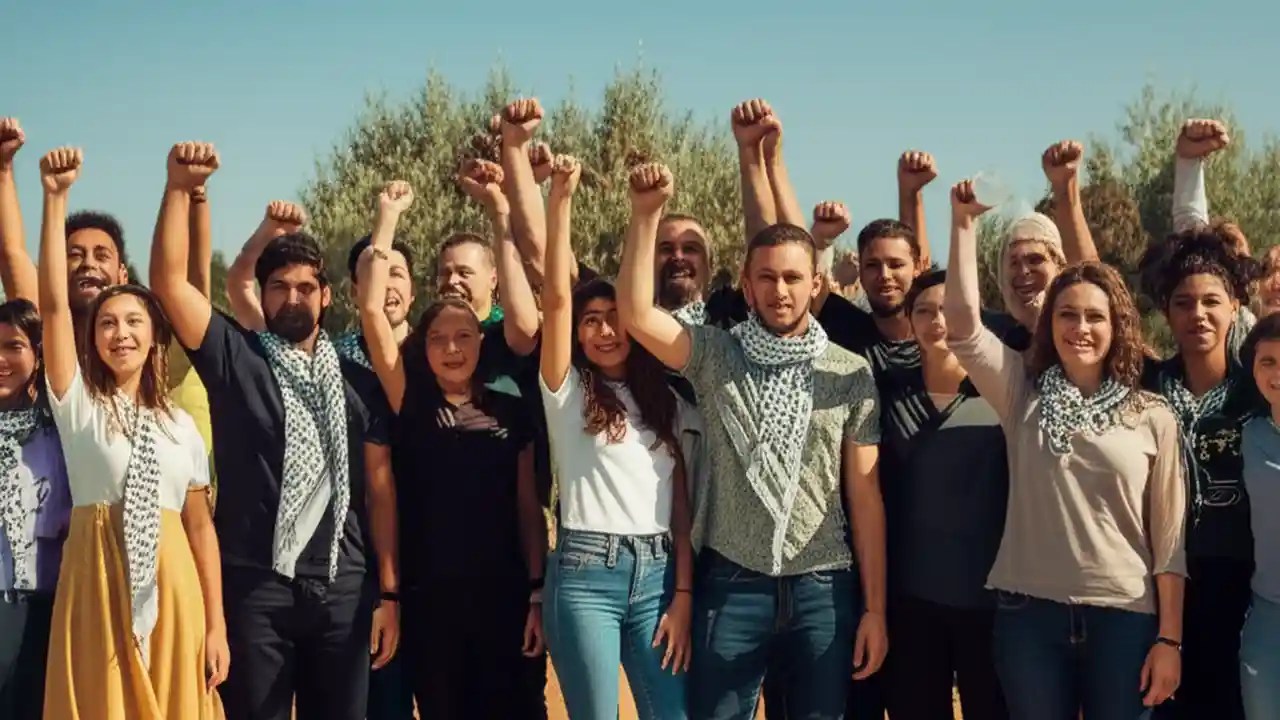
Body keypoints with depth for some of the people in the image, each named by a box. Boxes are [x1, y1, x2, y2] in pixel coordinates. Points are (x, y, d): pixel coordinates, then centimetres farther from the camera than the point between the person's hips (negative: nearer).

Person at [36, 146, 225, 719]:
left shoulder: (180, 425, 10)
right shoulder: (77, 405, 3)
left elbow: (201, 525, 7)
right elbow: (53, 303, -7)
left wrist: (216, 626, 1)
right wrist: (55, 199, -14)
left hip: (171, 590, 2)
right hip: (97, 585, -2)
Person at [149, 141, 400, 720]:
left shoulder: (355, 379, 8)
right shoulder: (235, 357, 4)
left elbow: (379, 489, 6)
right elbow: (169, 282, -9)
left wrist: (389, 591, 2)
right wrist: (180, 188, -17)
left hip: (343, 587, 2)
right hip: (254, 585, -2)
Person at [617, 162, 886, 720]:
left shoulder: (850, 373, 2)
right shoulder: (714, 355, 3)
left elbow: (865, 495, 3)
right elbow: (635, 314, -13)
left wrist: (875, 607, 0)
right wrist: (646, 212, -17)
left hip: (822, 588, 1)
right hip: (731, 584, 0)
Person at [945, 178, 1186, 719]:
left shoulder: (1152, 417, 2)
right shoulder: (1023, 396, 4)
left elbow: (1169, 536, 1)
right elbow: (962, 323, -8)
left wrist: (1169, 638, -2)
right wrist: (964, 222, -11)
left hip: (1124, 617, -1)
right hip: (1029, 612, 1)